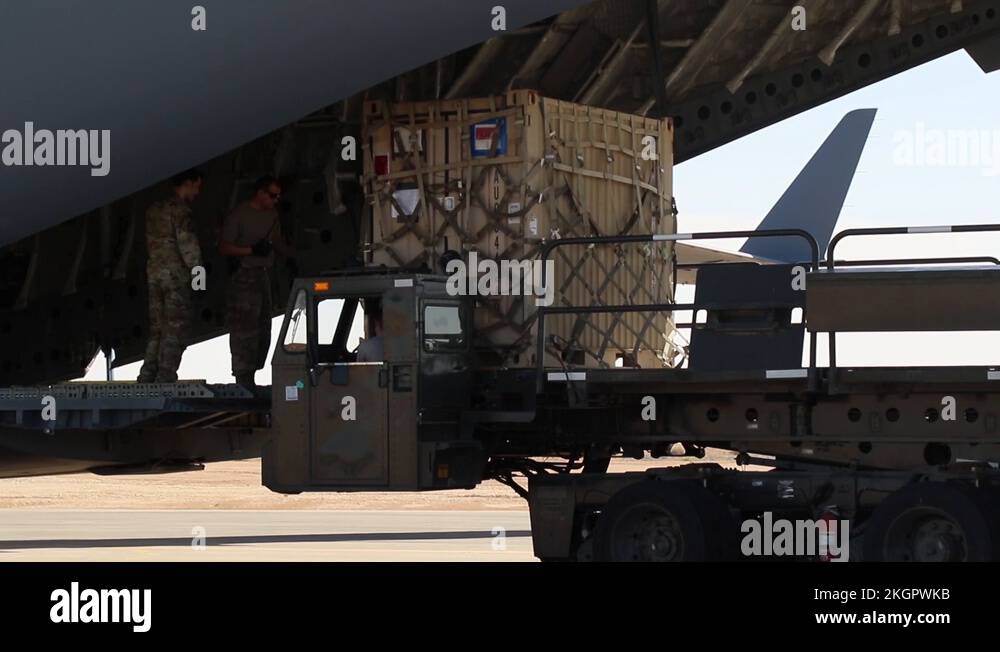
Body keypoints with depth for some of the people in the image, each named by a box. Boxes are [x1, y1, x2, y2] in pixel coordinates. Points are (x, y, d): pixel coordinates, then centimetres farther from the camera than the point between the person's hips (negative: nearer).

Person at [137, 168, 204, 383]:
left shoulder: (154, 209, 13)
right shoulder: (180, 209, -12)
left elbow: (151, 242, 15)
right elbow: (186, 242, -16)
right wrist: (197, 269, -4)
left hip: (154, 273, 8)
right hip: (176, 274, -8)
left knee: (157, 328, 12)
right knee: (175, 328, -2)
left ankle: (147, 377, 10)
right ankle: (166, 378, -4)